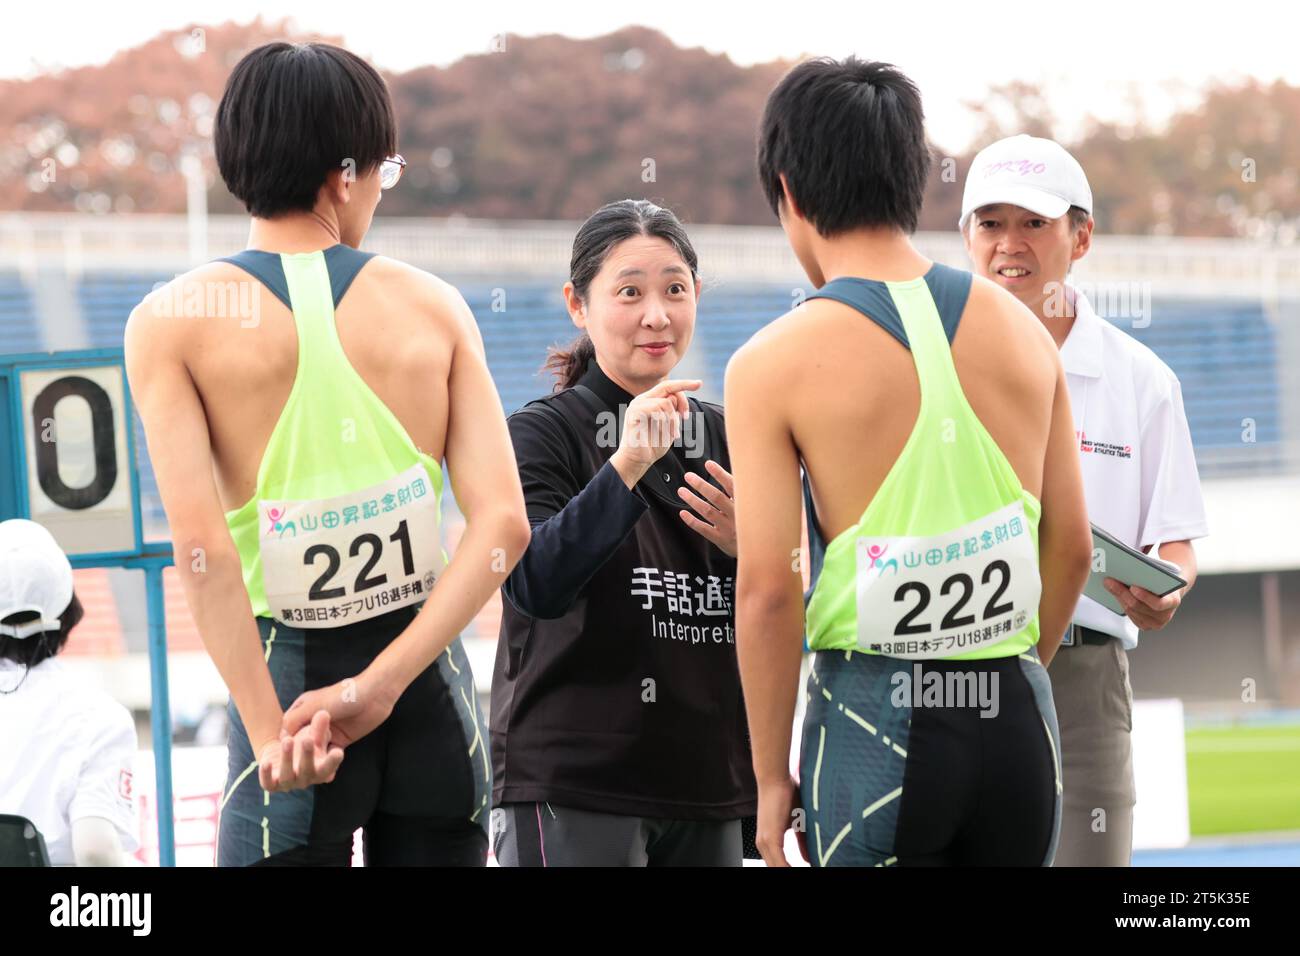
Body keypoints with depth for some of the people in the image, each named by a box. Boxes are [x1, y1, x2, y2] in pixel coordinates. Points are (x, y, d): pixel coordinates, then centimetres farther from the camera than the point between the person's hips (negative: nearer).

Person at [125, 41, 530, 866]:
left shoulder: (172, 322, -4)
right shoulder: (434, 306, 3)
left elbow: (201, 544, -14)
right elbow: (503, 525, -8)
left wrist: (270, 733, -15)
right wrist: (382, 684, -13)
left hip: (290, 673, -2)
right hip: (430, 677, 3)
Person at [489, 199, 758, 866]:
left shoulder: (724, 438, 12)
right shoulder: (543, 432, -3)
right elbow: (534, 584, -20)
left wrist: (748, 549, -7)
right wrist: (627, 465, -28)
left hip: (708, 783, 5)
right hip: (572, 787, -5)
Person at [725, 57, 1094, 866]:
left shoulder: (774, 366, -6)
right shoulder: (1021, 330, 6)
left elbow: (768, 588, -9)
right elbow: (1072, 545, 10)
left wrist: (772, 777, -1)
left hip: (875, 714, -4)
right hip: (1017, 719, 4)